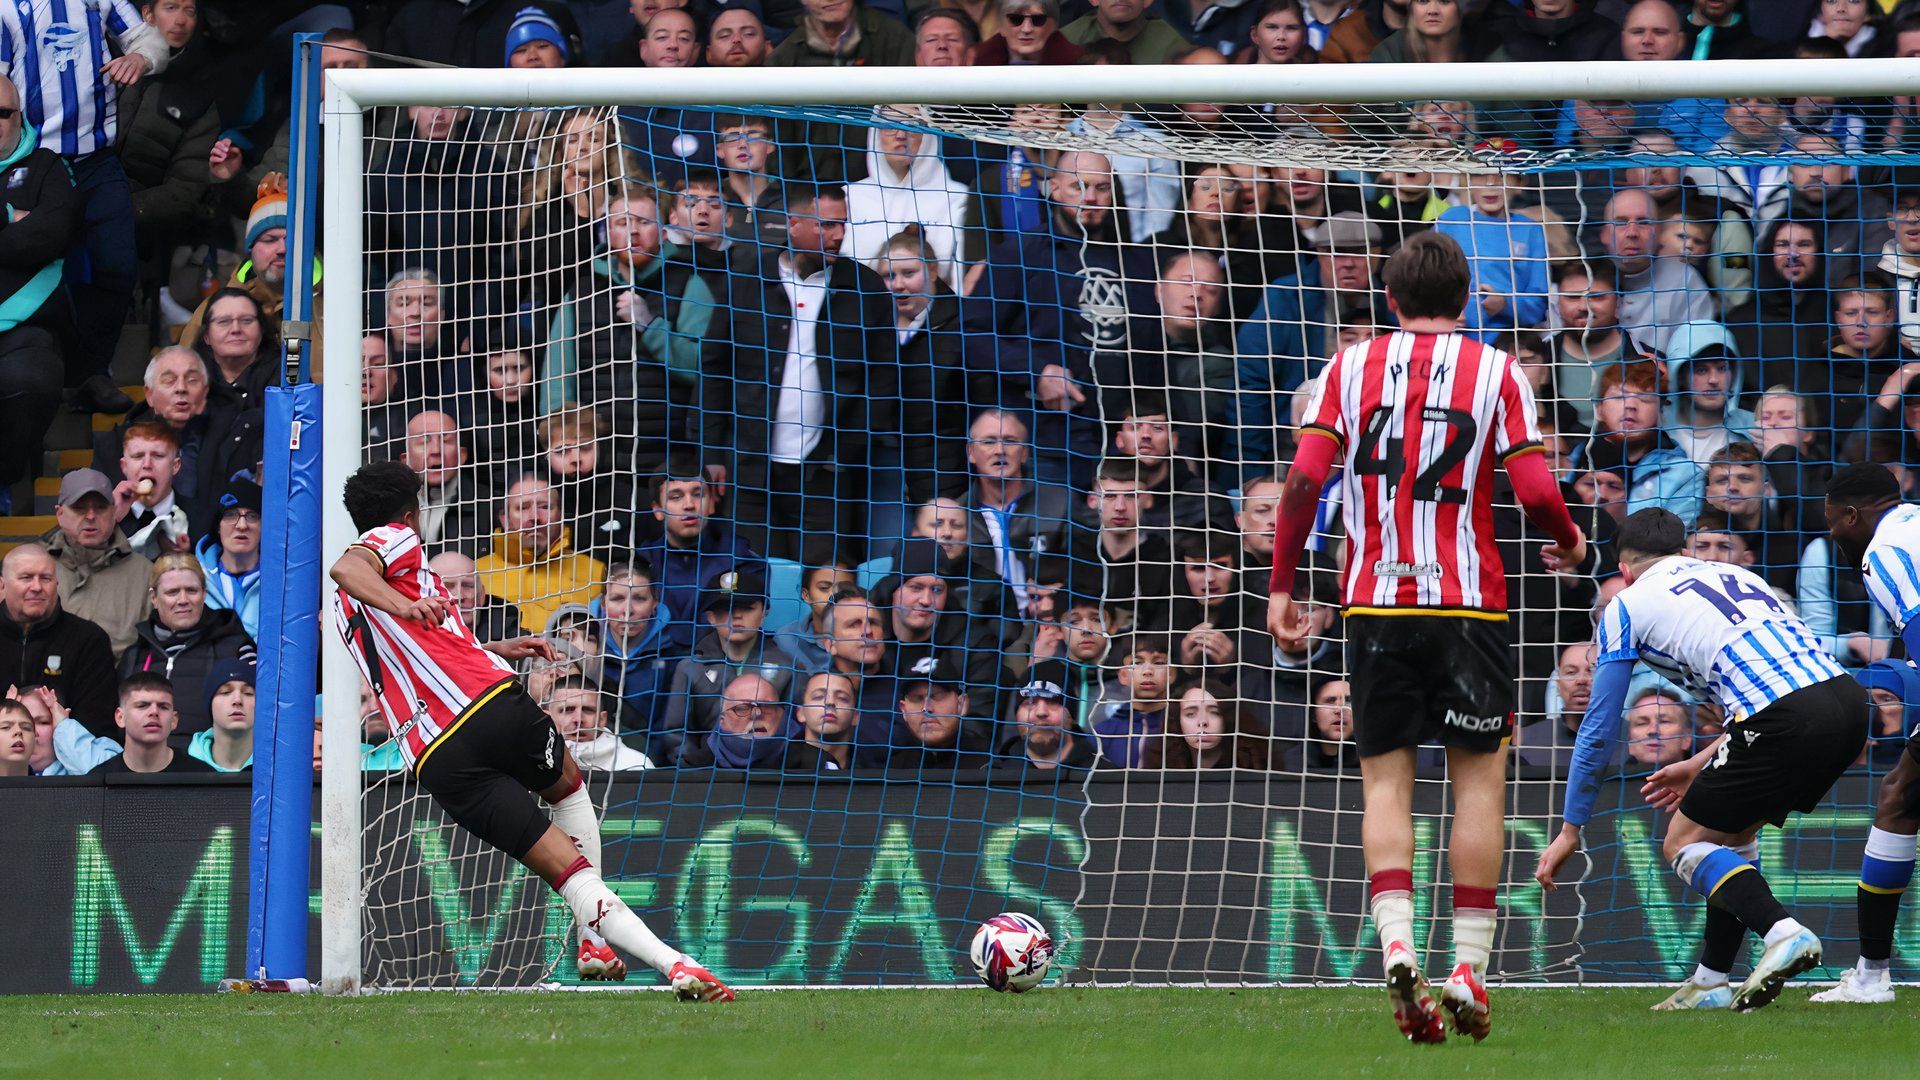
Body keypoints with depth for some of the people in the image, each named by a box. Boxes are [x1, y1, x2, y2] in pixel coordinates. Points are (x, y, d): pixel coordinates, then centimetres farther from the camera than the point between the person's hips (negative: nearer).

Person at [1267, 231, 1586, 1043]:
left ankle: (1397, 947, -16)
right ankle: (1468, 970, 2)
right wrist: (1570, 541, 15)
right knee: (1479, 777, 7)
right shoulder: (1495, 372, 2)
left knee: (1385, 777, 5)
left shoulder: (1352, 367, 5)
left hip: (1376, 601, 1)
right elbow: (1535, 489, -6)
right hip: (1468, 600, -1)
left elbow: (1304, 479, -4)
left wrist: (1281, 588, 2)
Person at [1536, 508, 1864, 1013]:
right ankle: (1710, 984, 24)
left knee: (1684, 843, 7)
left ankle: (1783, 933, -15)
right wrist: (1704, 763, 40)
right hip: (1848, 698, 7)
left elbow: (1598, 731, 17)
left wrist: (1570, 831, 26)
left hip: (1790, 723, -7)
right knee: (1732, 833, 25)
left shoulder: (1627, 606, 14)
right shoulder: (1736, 574, 30)